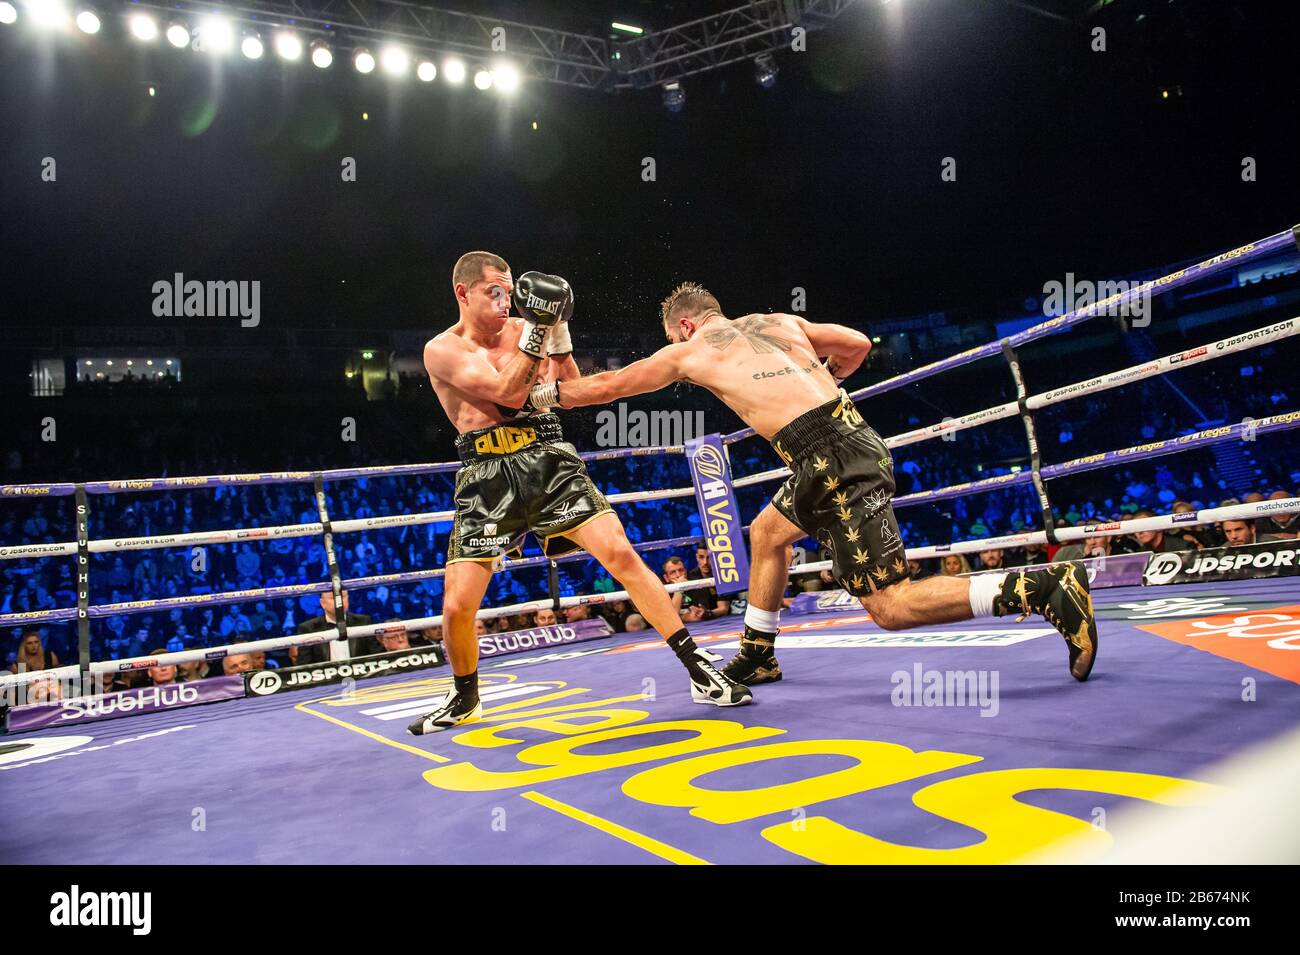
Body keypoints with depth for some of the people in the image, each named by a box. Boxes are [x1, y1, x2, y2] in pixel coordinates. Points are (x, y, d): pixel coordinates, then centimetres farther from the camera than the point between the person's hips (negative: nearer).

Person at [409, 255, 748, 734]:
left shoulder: (523, 329, 9)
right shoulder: (441, 350, -1)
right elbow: (503, 390, -14)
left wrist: (558, 332, -5)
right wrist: (537, 329, -16)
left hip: (548, 461, 1)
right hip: (487, 478, -1)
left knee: (620, 553, -15)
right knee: (457, 605, -6)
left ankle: (701, 673, -8)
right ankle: (464, 698, 26)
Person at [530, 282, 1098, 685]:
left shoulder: (689, 352, 6)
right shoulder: (780, 321, 20)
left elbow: (609, 385, 19)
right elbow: (857, 344, 23)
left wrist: (549, 395, 34)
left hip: (832, 461, -9)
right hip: (849, 437, 9)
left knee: (891, 606, -6)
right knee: (766, 532, 27)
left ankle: (1046, 590, -13)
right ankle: (757, 656, 37)